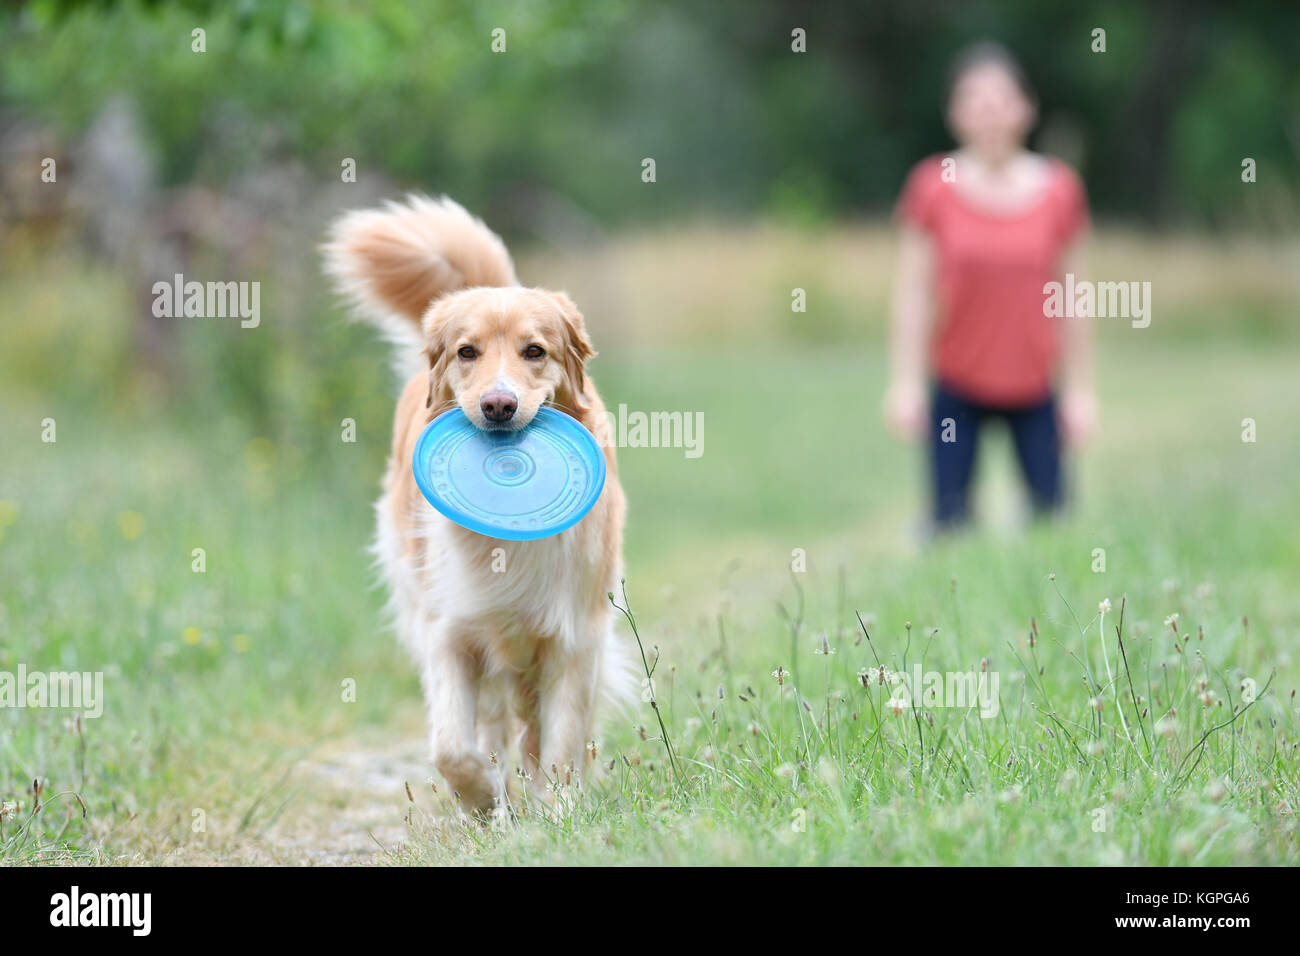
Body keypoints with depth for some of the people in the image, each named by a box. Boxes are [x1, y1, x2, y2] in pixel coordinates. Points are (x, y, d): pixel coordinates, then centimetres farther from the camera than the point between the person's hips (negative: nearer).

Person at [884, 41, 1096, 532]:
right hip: (955, 388, -1)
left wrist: (1080, 389, 4)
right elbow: (913, 293, -2)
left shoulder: (1059, 190, -1)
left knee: (1052, 515, -4)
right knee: (951, 520, -6)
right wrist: (905, 382, -6)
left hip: (1035, 388, 1)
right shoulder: (932, 188, -4)